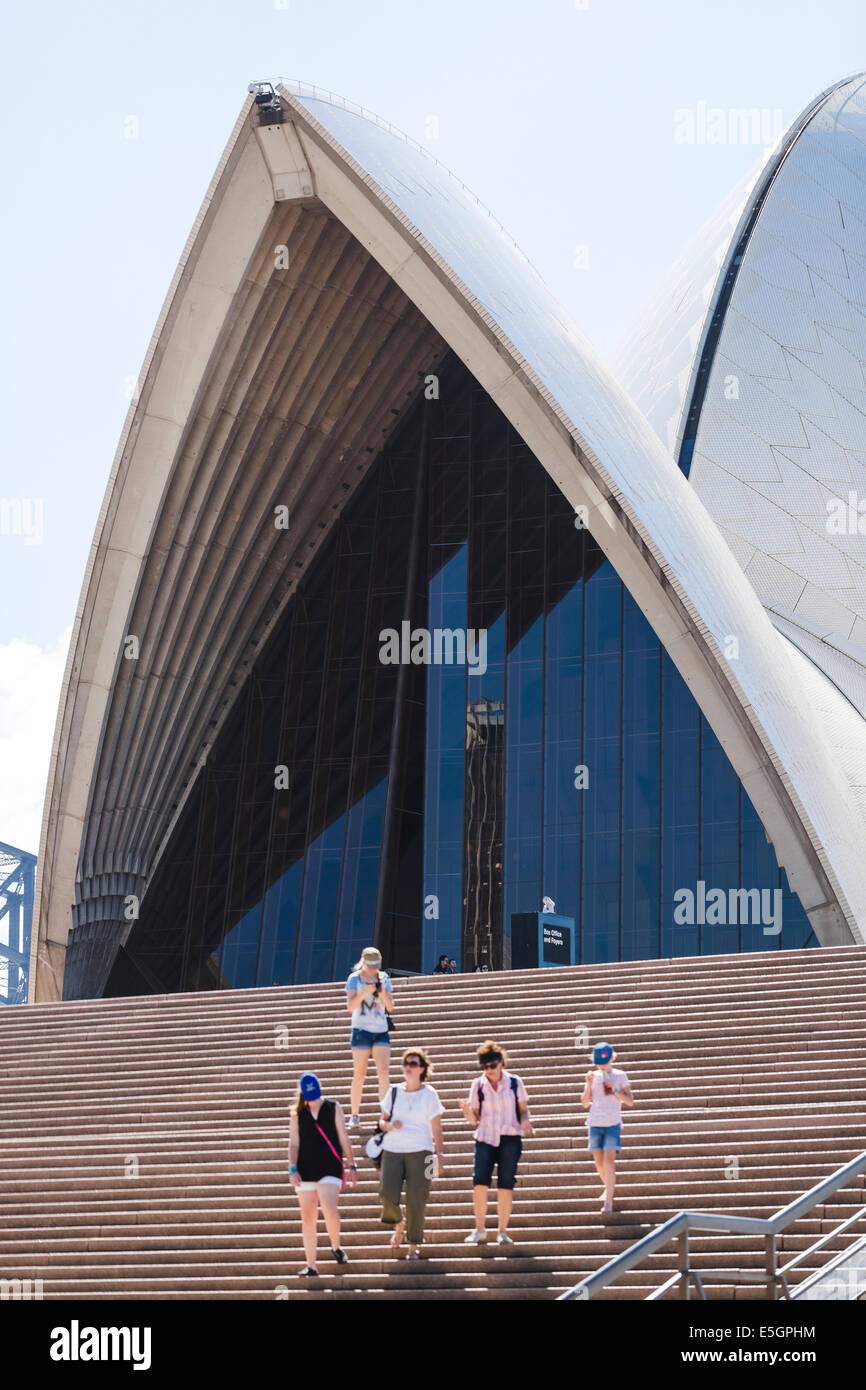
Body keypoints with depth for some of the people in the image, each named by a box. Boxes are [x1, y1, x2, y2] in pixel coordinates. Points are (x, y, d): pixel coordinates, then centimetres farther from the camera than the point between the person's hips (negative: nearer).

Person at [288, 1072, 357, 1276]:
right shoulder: (298, 1114, 9)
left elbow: (344, 1138, 7)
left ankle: (336, 1247, 8)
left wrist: (351, 1166, 4)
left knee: (330, 1209, -20)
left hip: (330, 1167, -2)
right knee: (308, 1217, 0)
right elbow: (293, 1144, 6)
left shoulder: (333, 1108, 6)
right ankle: (310, 1265, 6)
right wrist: (293, 1169, -5)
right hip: (305, 1170, 2)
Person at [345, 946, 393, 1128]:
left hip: (381, 1031, 3)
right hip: (361, 1030, -3)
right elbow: (350, 1006, -7)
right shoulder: (355, 978, 1)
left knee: (384, 1072, -10)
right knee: (359, 1075, -1)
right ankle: (355, 1116, 9)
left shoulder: (383, 978, 10)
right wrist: (365, 992, -20)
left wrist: (383, 994, -10)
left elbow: (390, 1007, 9)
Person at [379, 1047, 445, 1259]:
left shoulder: (429, 1095, 4)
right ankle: (399, 1224, 18)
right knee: (388, 1193, -13)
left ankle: (414, 1245, 10)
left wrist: (439, 1157, -1)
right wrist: (390, 1125, -6)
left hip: (420, 1152, -2)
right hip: (392, 1150, 2)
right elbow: (382, 1122, 17)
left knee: (416, 1200, -5)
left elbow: (436, 1130, 4)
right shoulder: (394, 1092, 11)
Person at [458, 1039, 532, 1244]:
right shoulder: (478, 1085, 5)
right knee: (479, 1182, -13)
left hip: (510, 1138, -1)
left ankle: (503, 1232, 8)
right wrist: (467, 1110, -15)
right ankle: (480, 1230, -1)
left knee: (506, 1185, -2)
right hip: (485, 1138, 1)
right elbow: (474, 1120, 6)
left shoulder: (514, 1083, 2)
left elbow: (523, 1109, 9)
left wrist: (525, 1122, -13)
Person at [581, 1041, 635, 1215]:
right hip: (595, 1123, 3)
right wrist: (588, 1084, -6)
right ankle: (608, 1188, 34)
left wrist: (615, 1090, -12)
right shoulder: (593, 1076, 9)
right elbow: (585, 1103, 8)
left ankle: (608, 1202, -15)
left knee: (609, 1161, -14)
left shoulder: (620, 1076, 3)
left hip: (613, 1124, -3)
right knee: (599, 1163, 7)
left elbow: (630, 1101, 1)